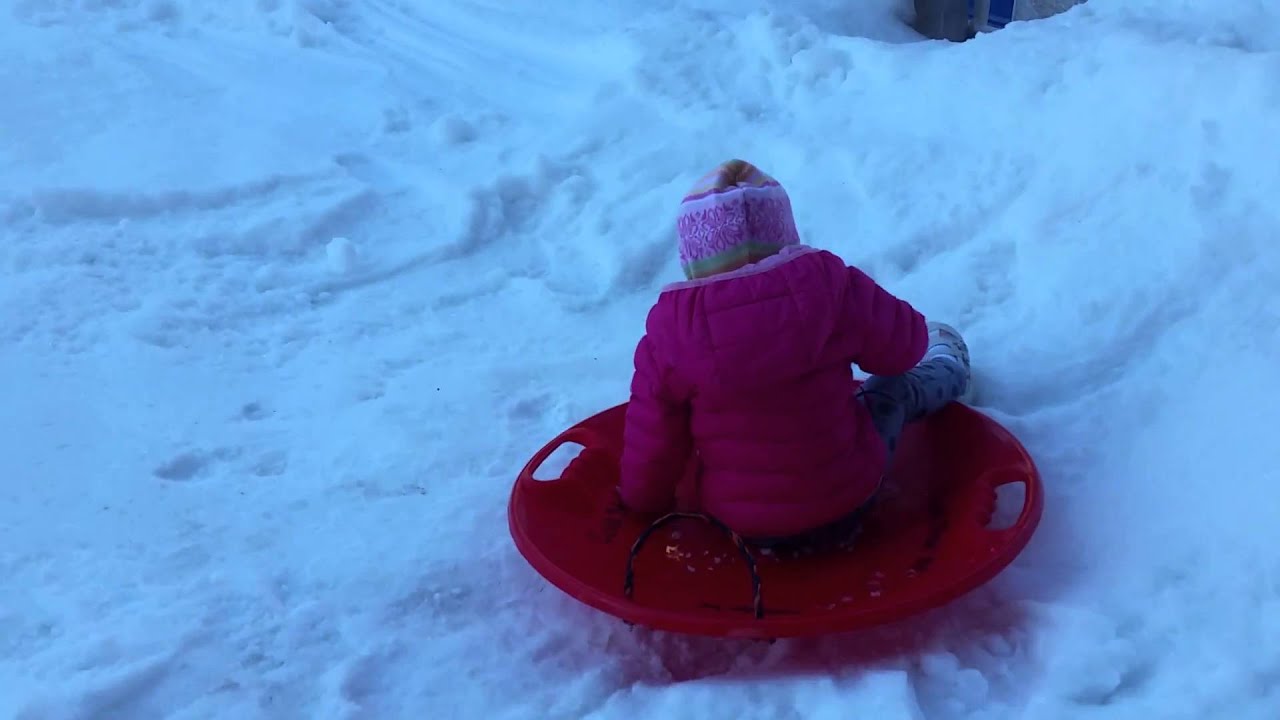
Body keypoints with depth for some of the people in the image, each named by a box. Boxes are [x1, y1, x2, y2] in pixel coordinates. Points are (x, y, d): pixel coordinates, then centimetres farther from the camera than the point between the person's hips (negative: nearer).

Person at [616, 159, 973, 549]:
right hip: (845, 503, 0)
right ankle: (946, 375, 59)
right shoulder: (831, 287, -18)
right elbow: (904, 347, 0)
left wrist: (644, 505, 13)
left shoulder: (669, 333, -17)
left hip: (736, 524, 1)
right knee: (895, 388, 27)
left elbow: (651, 447, -8)